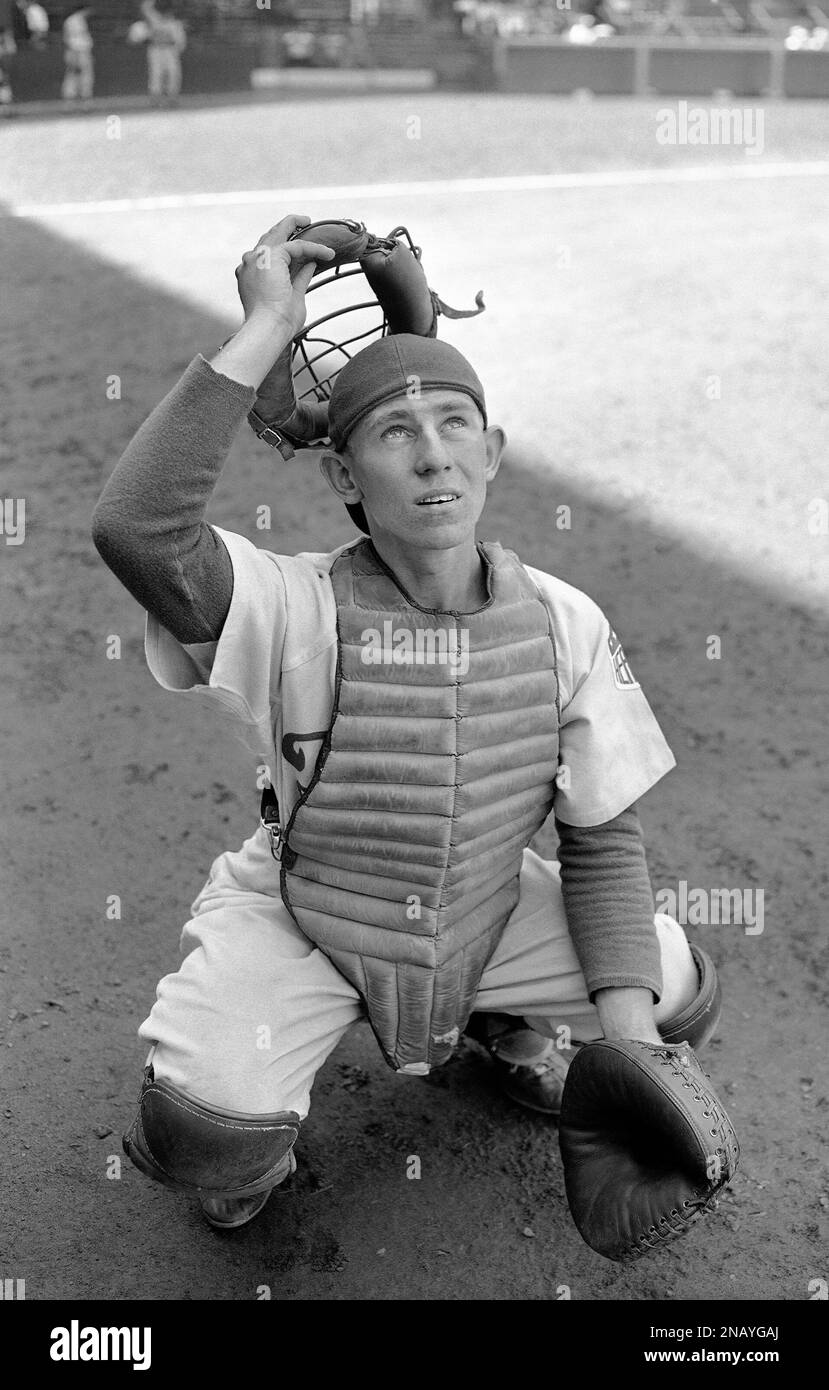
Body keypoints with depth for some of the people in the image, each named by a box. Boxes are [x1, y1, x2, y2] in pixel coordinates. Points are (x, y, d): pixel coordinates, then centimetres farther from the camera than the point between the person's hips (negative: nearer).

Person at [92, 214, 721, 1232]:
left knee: (679, 995, -3)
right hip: (298, 918, -3)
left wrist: (629, 1040, -16)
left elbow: (601, 839, -7)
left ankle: (511, 1029, 29)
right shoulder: (297, 612, -24)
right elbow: (136, 528, -44)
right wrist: (266, 330, -39)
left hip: (489, 913, 4)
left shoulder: (564, 625, -13)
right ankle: (251, 1145, 17)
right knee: (202, 1142, -24)